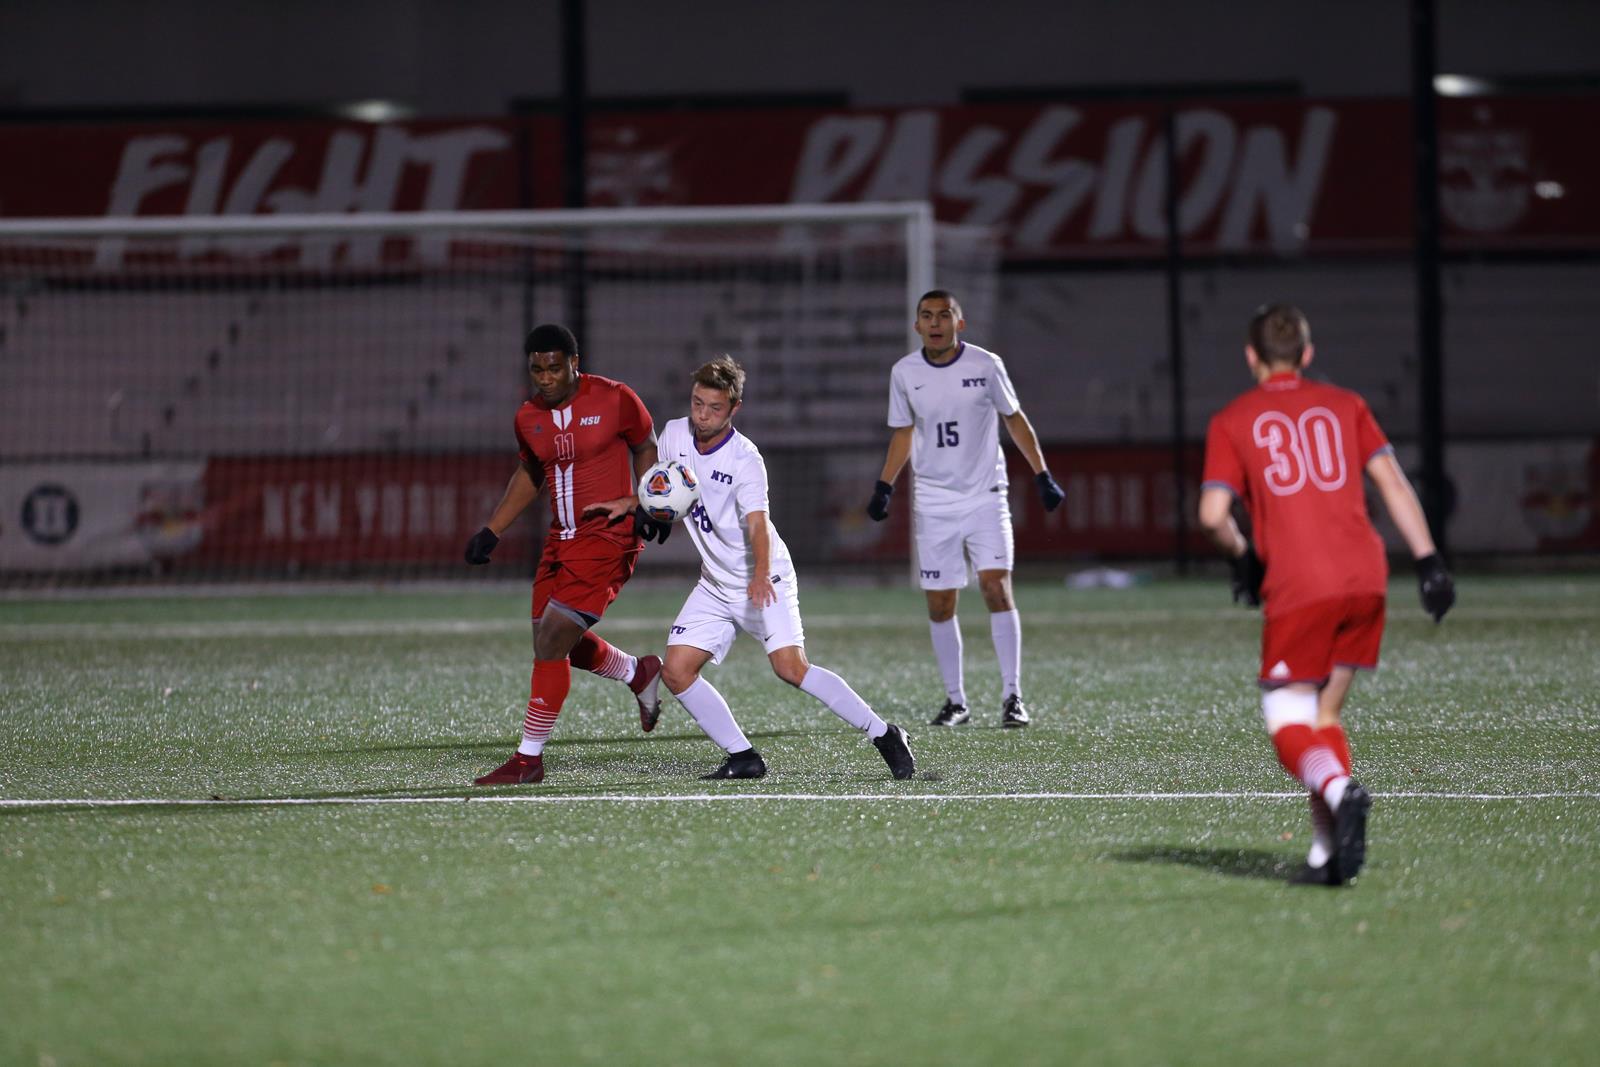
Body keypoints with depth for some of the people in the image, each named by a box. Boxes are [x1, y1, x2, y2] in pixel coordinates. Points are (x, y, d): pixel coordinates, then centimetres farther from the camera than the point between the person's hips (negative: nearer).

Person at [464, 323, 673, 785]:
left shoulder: (614, 400, -10)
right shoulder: (528, 417, 5)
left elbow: (647, 447, 4)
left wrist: (645, 504, -11)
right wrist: (491, 531, 16)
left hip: (609, 536, -7)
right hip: (561, 539, 7)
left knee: (551, 640, -14)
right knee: (558, 643, 12)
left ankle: (529, 759, -7)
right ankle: (640, 673, 40)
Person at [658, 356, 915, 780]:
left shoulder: (744, 458, -19)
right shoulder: (674, 435, -1)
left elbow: (758, 523, -30)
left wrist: (761, 575, -47)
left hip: (763, 582, -6)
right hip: (714, 585, 6)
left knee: (791, 668, -20)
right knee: (677, 671, -7)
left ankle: (884, 735, -10)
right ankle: (743, 757, 2)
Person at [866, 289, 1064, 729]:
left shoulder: (985, 365, -4)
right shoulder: (904, 372, 2)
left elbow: (1014, 418, 8)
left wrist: (1042, 475, 4)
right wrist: (884, 487, 5)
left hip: (985, 497, -2)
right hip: (933, 505, 2)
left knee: (996, 586, -15)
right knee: (940, 605, 1)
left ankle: (1012, 695, -12)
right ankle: (955, 700, 14)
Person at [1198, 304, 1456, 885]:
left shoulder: (1231, 422, 9)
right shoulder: (1344, 405, 17)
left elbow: (1213, 513, -2)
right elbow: (1391, 480, 7)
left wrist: (1242, 556, 17)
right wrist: (1428, 559, 5)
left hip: (1296, 588, -3)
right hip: (1365, 576, 3)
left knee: (1288, 722, 1)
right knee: (1326, 715, 14)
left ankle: (1339, 791, -30)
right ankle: (1328, 853, 4)